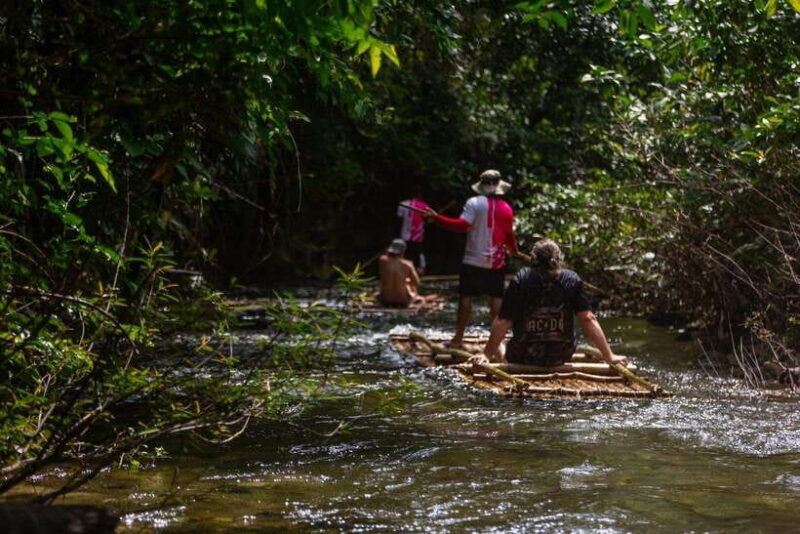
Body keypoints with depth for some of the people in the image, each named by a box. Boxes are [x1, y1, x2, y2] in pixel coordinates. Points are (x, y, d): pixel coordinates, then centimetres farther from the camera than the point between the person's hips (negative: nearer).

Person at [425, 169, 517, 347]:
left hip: (474, 259, -3)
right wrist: (513, 250, 31)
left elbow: (462, 225, -18)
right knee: (496, 298, 7)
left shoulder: (475, 203, -9)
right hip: (497, 261, 3)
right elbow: (509, 235, 11)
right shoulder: (507, 208, 2)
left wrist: (436, 218, -15)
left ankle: (458, 338, 4)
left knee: (466, 297, 2)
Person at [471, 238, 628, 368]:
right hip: (560, 358, 1)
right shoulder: (572, 280, -7)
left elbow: (503, 322, -13)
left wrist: (487, 354, -6)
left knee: (497, 349, 30)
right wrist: (609, 356, -9)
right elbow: (588, 319, -12)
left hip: (522, 358, -1)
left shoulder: (521, 279, -11)